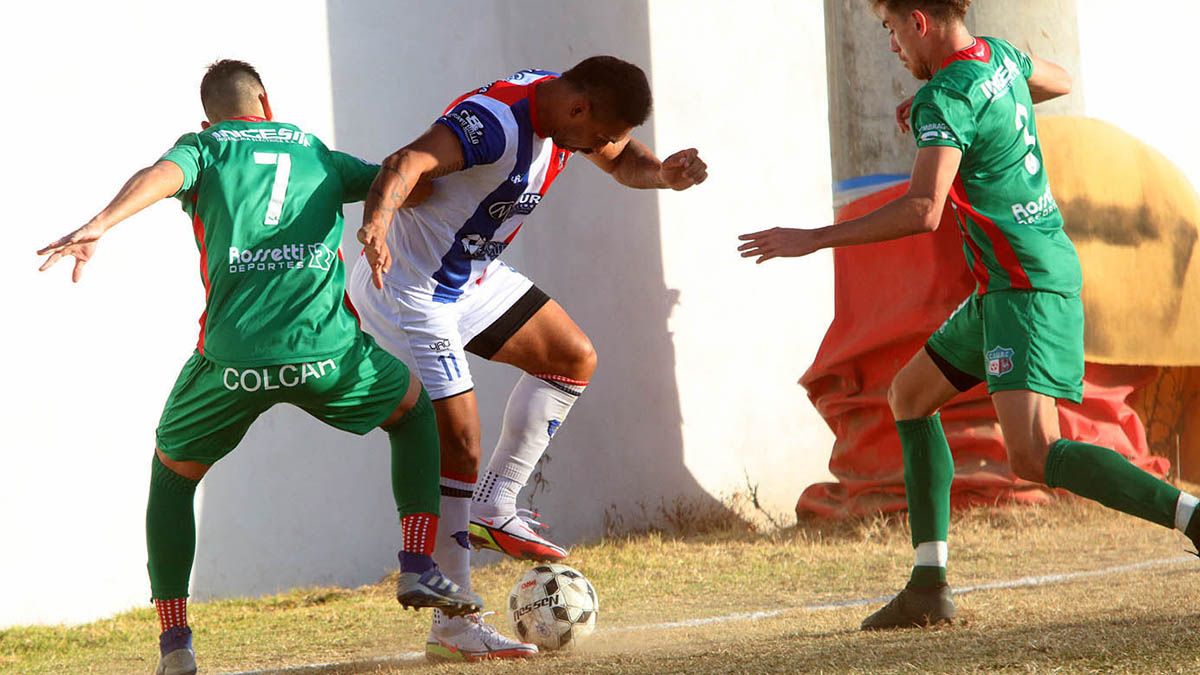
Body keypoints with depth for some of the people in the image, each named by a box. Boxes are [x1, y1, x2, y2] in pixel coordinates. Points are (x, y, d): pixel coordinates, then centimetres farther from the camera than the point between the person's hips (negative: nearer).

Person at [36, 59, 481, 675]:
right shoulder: (318, 155, 24)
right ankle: (418, 567, 14)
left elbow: (164, 175, -7)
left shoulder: (204, 148, 16)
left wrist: (98, 226, -21)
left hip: (233, 356, -1)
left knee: (171, 473, 23)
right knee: (413, 409, 30)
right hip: (324, 348, 1)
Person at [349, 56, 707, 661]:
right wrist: (376, 225, -66)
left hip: (472, 280, 10)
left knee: (574, 360, 14)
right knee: (457, 446, -10)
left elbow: (621, 161, 15)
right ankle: (452, 627, -3)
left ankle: (493, 508, 17)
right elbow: (408, 163, -46)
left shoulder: (564, 108, -3)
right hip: (406, 288, -10)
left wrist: (662, 173, -9)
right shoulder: (497, 122, -32)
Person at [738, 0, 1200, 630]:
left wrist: (812, 240, -23)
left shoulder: (947, 99, -18)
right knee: (910, 394, 19)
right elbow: (1059, 81, 32)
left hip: (1029, 287, -11)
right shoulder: (999, 55, 10)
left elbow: (922, 211, -29)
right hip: (1002, 291, 11)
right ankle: (929, 586, 16)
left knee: (1034, 455, -22)